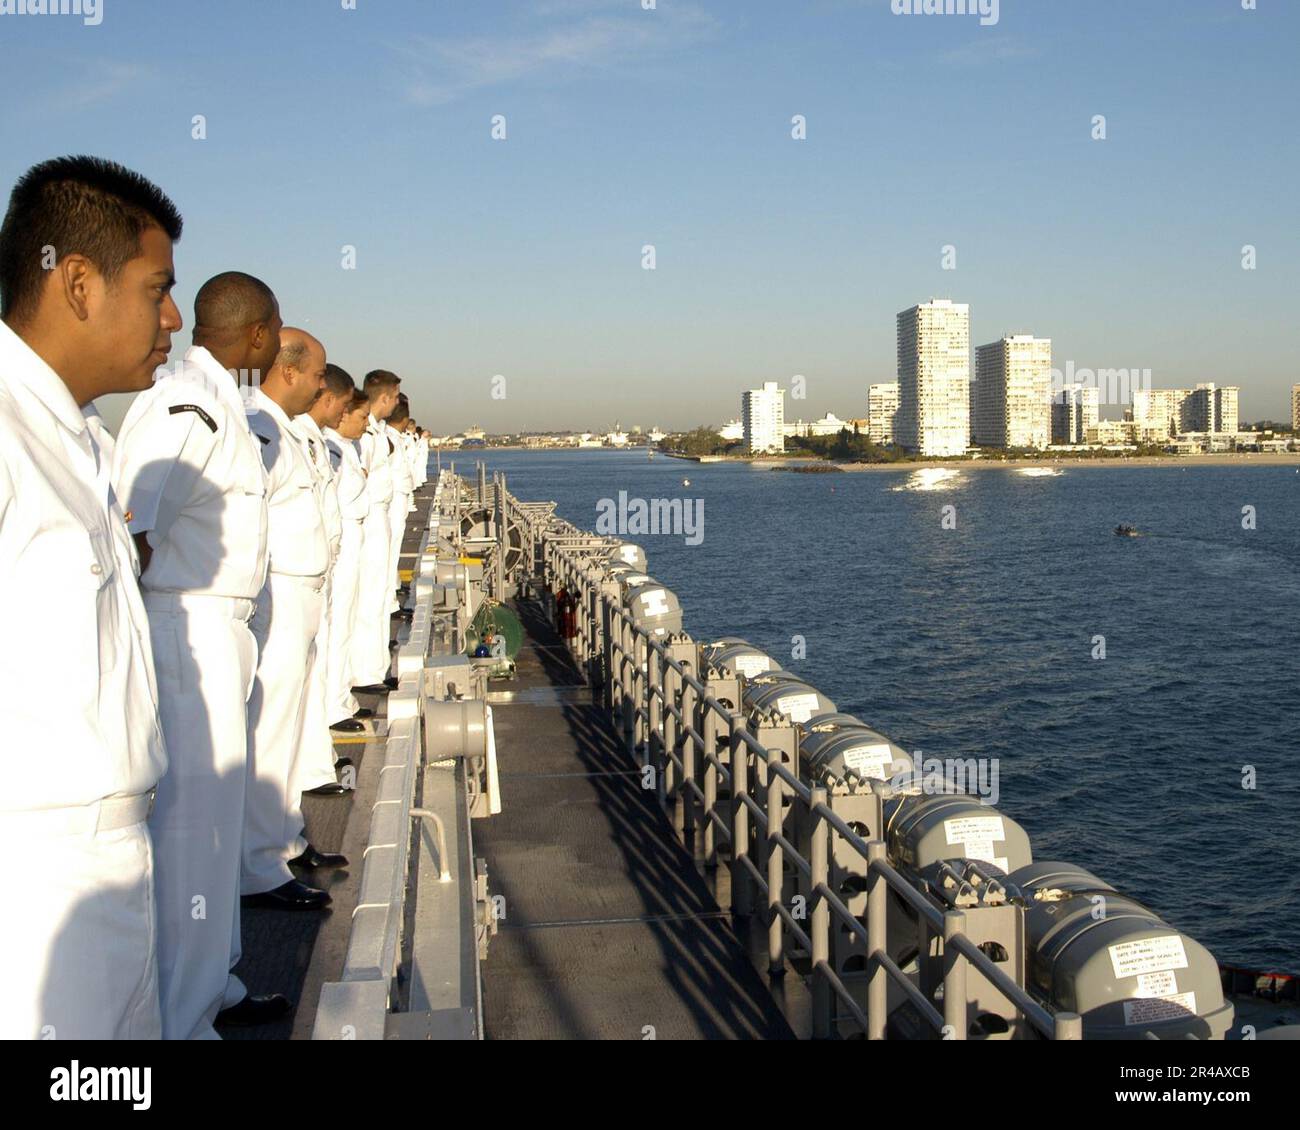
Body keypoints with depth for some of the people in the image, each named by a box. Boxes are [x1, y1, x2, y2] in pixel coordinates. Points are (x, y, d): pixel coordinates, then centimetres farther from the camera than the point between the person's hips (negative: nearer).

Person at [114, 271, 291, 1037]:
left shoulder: (220, 401, 14)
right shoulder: (187, 404, -17)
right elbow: (131, 533, -24)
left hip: (218, 630, 10)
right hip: (187, 630, -10)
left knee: (218, 819, 19)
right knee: (192, 825, -3)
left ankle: (213, 988, 34)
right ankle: (181, 1021, 10)